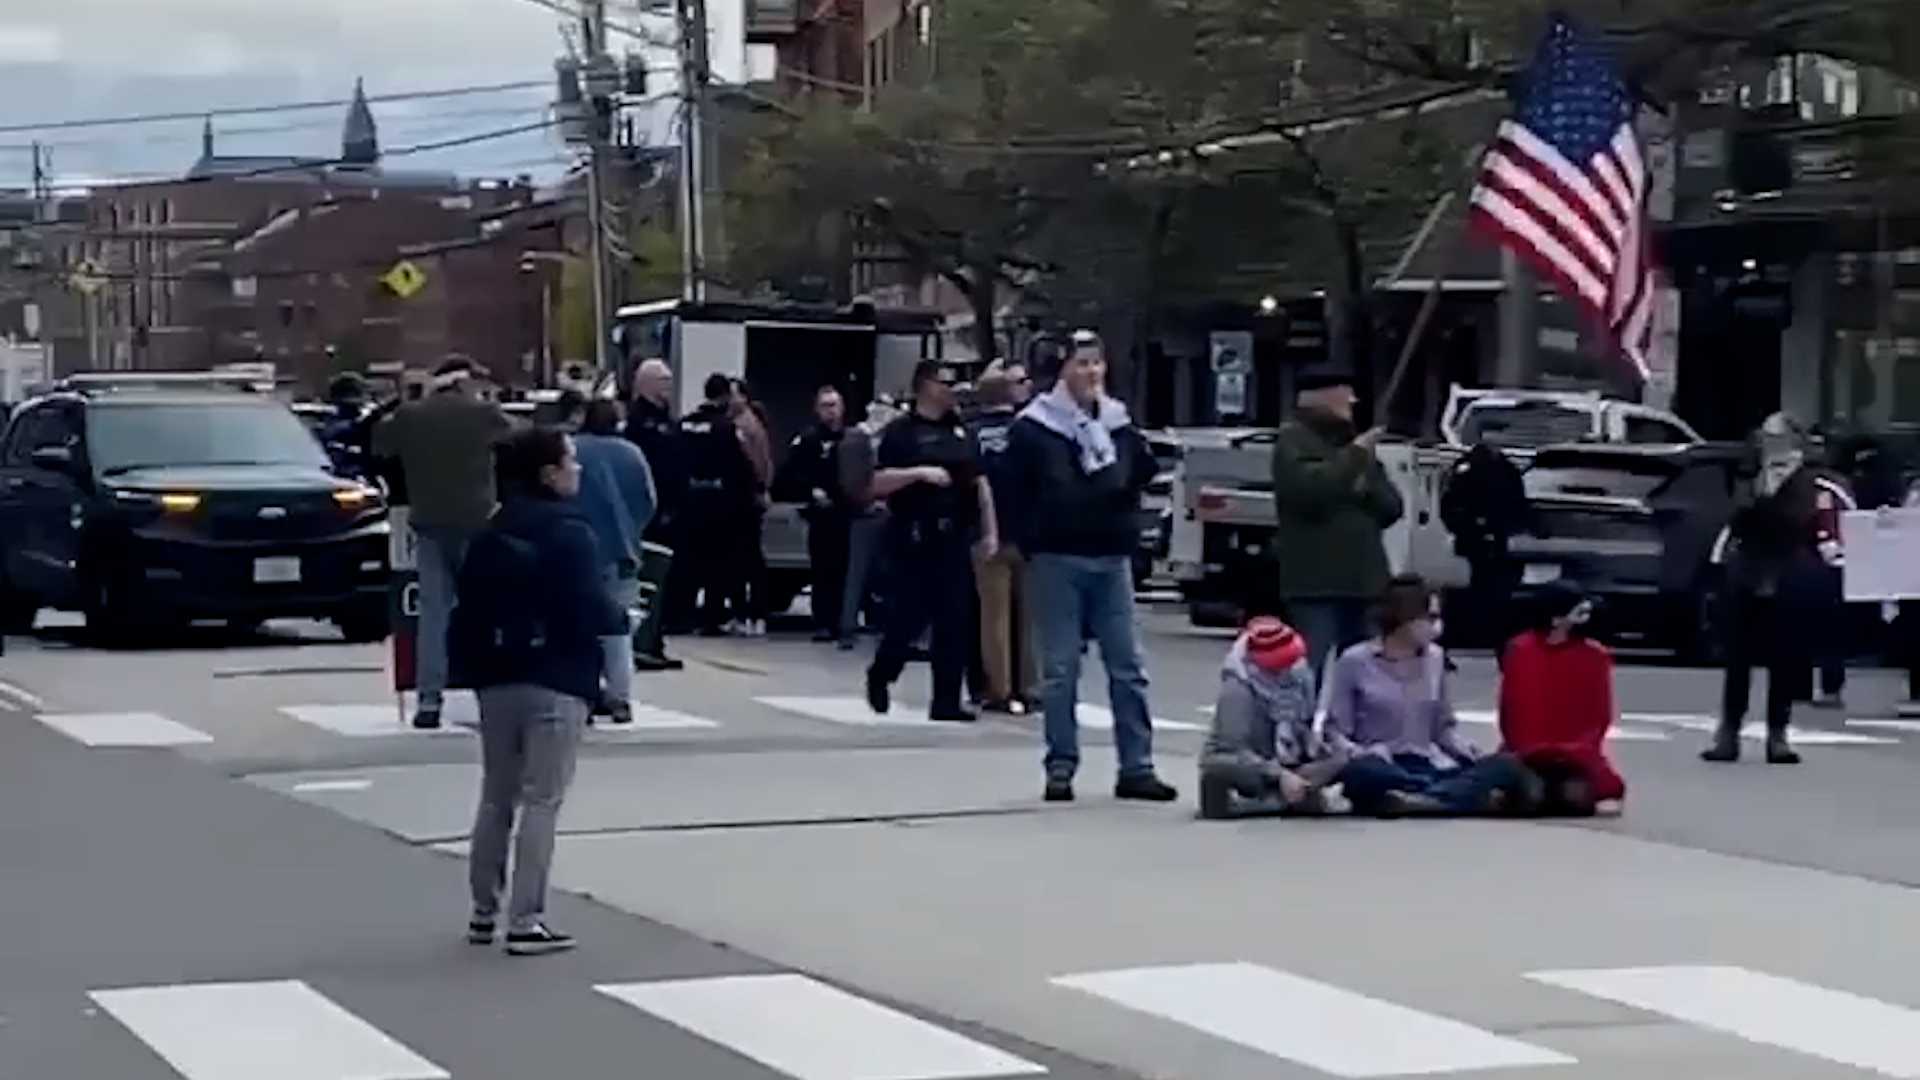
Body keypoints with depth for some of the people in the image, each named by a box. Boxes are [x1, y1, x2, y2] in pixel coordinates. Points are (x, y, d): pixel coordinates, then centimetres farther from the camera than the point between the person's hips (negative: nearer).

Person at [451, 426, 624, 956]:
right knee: (541, 801, -4)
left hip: (498, 678, 6)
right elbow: (591, 609, -16)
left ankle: (484, 911, 22)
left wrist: (472, 667, 16)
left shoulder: (492, 532, 8)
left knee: (496, 796, 16)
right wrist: (622, 620, 4)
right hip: (556, 680, -6)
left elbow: (470, 608, 8)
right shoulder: (570, 532, -12)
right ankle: (525, 922, -7)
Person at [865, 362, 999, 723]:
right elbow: (877, 483, -10)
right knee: (909, 617, -2)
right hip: (915, 539, -5)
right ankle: (880, 676, 23)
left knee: (953, 622, 1)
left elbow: (979, 482, 16)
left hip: (954, 537, 5)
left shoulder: (960, 430, 13)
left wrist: (989, 530, 10)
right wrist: (919, 472, -20)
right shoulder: (902, 432, -4)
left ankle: (946, 700, 5)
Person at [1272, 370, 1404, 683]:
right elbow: (1310, 487, -22)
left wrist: (1367, 490, -2)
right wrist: (1355, 455, -15)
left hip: (1359, 579, 8)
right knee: (1314, 672, -14)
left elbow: (1392, 505, 19)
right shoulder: (1294, 440, -2)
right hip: (1315, 582, -8)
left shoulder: (1351, 442, 22)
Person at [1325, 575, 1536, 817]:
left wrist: (1466, 749, -1)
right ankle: (1471, 796, -44)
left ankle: (1426, 801, -50)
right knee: (1359, 772, -41)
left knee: (1507, 765, -22)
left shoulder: (1435, 657, 13)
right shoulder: (1354, 662, 1)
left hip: (1429, 767, 4)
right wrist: (1355, 752, -21)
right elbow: (1335, 731, 1)